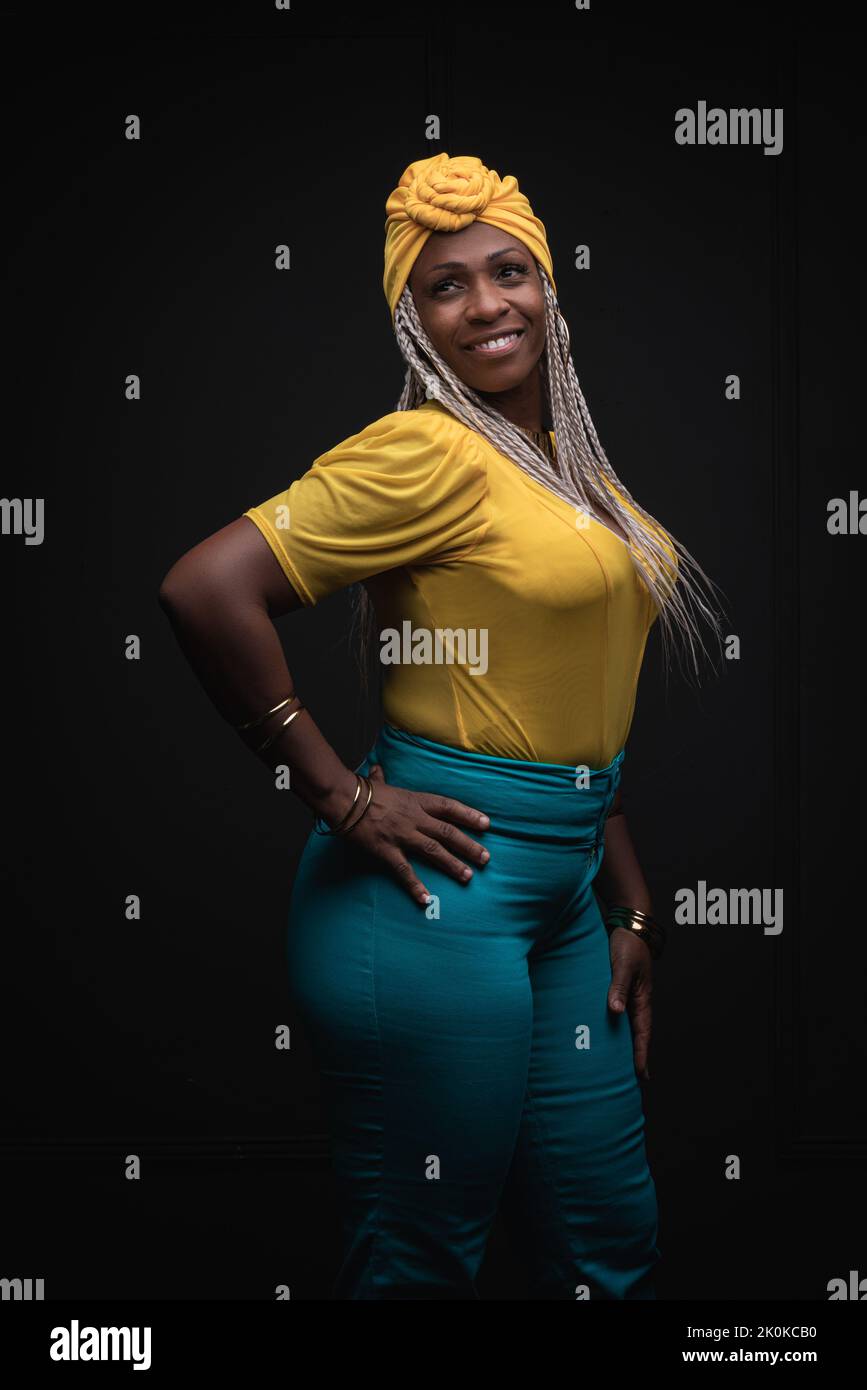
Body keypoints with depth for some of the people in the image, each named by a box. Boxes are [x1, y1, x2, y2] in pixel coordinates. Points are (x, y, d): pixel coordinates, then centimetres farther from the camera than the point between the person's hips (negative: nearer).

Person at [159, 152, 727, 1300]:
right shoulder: (428, 450, -14)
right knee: (421, 1264, 6)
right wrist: (343, 797, -18)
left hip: (561, 900, 9)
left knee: (609, 1249, 19)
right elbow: (206, 588, -24)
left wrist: (632, 908, 13)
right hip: (442, 896, -8)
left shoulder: (565, 456, 13)